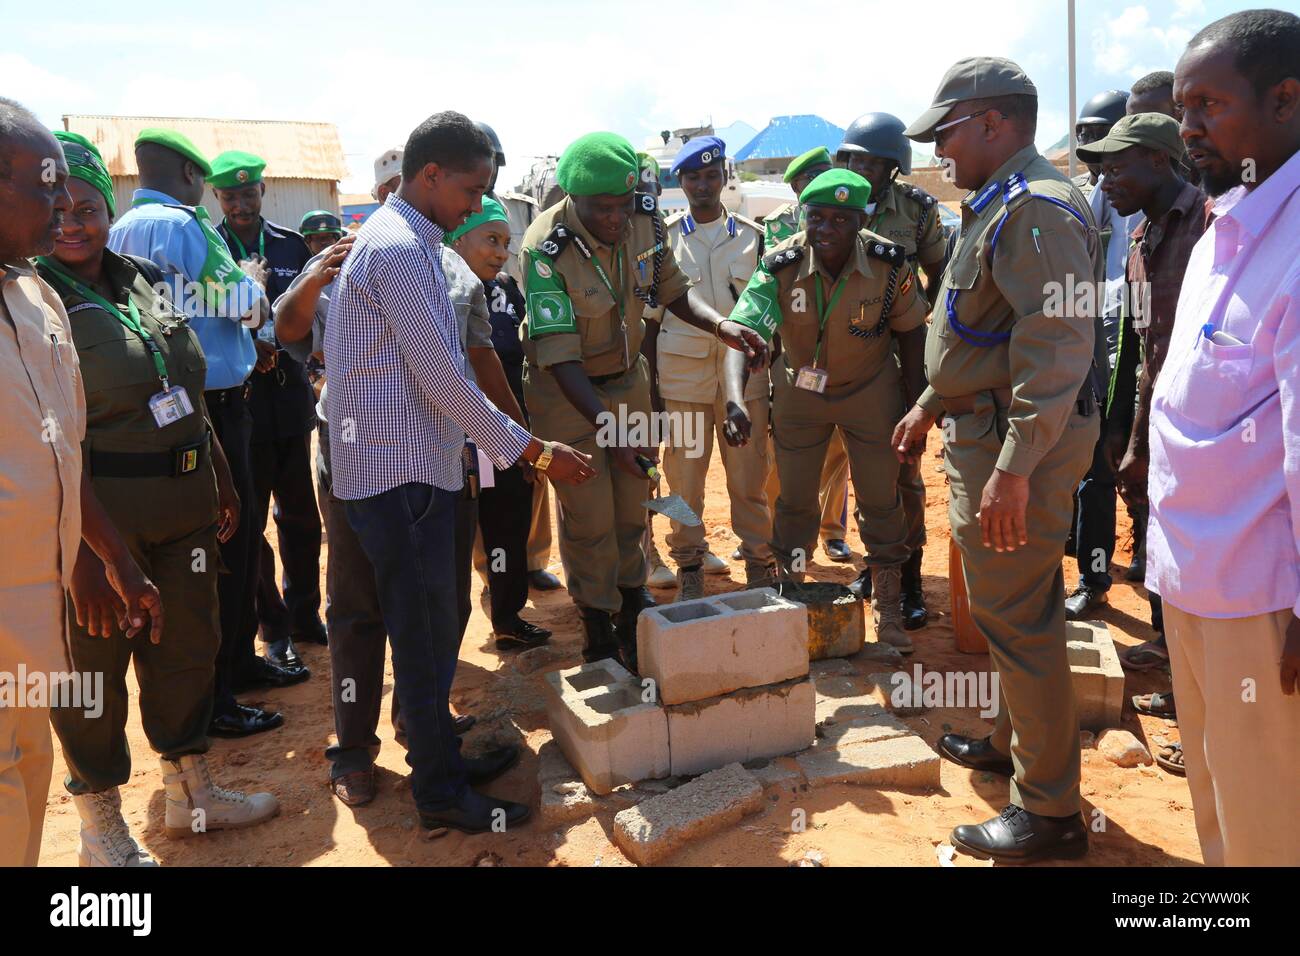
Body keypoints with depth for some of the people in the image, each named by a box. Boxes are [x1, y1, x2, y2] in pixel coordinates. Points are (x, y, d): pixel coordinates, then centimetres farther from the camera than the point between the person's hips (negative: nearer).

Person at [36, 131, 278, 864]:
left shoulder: (146, 282, 8)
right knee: (95, 664, 8)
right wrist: (82, 550, -22)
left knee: (188, 645, 16)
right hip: (100, 510, -7)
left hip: (184, 501, 7)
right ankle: (101, 827, 28)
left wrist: (222, 481, 17)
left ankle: (191, 792, 36)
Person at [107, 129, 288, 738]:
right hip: (208, 407, -9)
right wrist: (251, 284, 5)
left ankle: (239, 660, 32)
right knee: (222, 551, -2)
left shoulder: (121, 230, 12)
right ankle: (210, 703, 7)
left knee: (235, 538, 19)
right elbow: (244, 301, -16)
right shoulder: (182, 224, -15)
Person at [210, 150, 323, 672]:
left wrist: (276, 343, -11)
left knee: (300, 513, 12)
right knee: (250, 520, 4)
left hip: (289, 394, 3)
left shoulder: (290, 244, 8)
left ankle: (304, 614, 28)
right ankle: (274, 629, 16)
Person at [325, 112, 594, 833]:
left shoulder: (406, 242, 16)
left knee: (430, 628, 17)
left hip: (415, 467, 10)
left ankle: (439, 755, 31)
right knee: (426, 633, 0)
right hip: (402, 470, -10)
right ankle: (440, 792, 14)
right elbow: (442, 379, -20)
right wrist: (531, 450, -14)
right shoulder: (398, 248, -16)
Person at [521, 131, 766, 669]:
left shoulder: (645, 220, -13)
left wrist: (722, 326, -17)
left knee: (632, 502, 15)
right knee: (589, 518, 1)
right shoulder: (546, 250, -28)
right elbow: (559, 354, -29)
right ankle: (599, 631, 21)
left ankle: (632, 595, 38)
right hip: (565, 391, -5)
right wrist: (606, 428, -36)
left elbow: (673, 290, 2)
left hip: (628, 377, 5)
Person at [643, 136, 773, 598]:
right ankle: (689, 567, 19)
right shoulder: (663, 240, 3)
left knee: (750, 477, 5)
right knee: (684, 476, 5)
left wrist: (777, 383, 5)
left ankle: (760, 564, 20)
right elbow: (650, 319, 4)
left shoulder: (751, 236, 7)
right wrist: (650, 386, 0)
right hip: (681, 372, -1)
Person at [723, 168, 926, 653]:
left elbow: (909, 330, -5)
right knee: (795, 500, 9)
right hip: (800, 390, 0)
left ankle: (889, 610, 21)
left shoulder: (890, 264, -21)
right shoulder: (782, 266, -24)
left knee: (880, 500, 4)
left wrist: (916, 397, -3)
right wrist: (735, 396, -52)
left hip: (870, 390, 0)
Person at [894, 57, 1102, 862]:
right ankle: (1016, 742, 38)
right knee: (1011, 609, 20)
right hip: (988, 431, 11)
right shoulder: (1001, 204, 17)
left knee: (1018, 619, -4)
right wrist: (930, 405, 27)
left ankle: (1050, 812, 9)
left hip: (1019, 443, -11)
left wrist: (1012, 470, -30)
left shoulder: (1034, 208, -17)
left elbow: (1059, 346, -27)